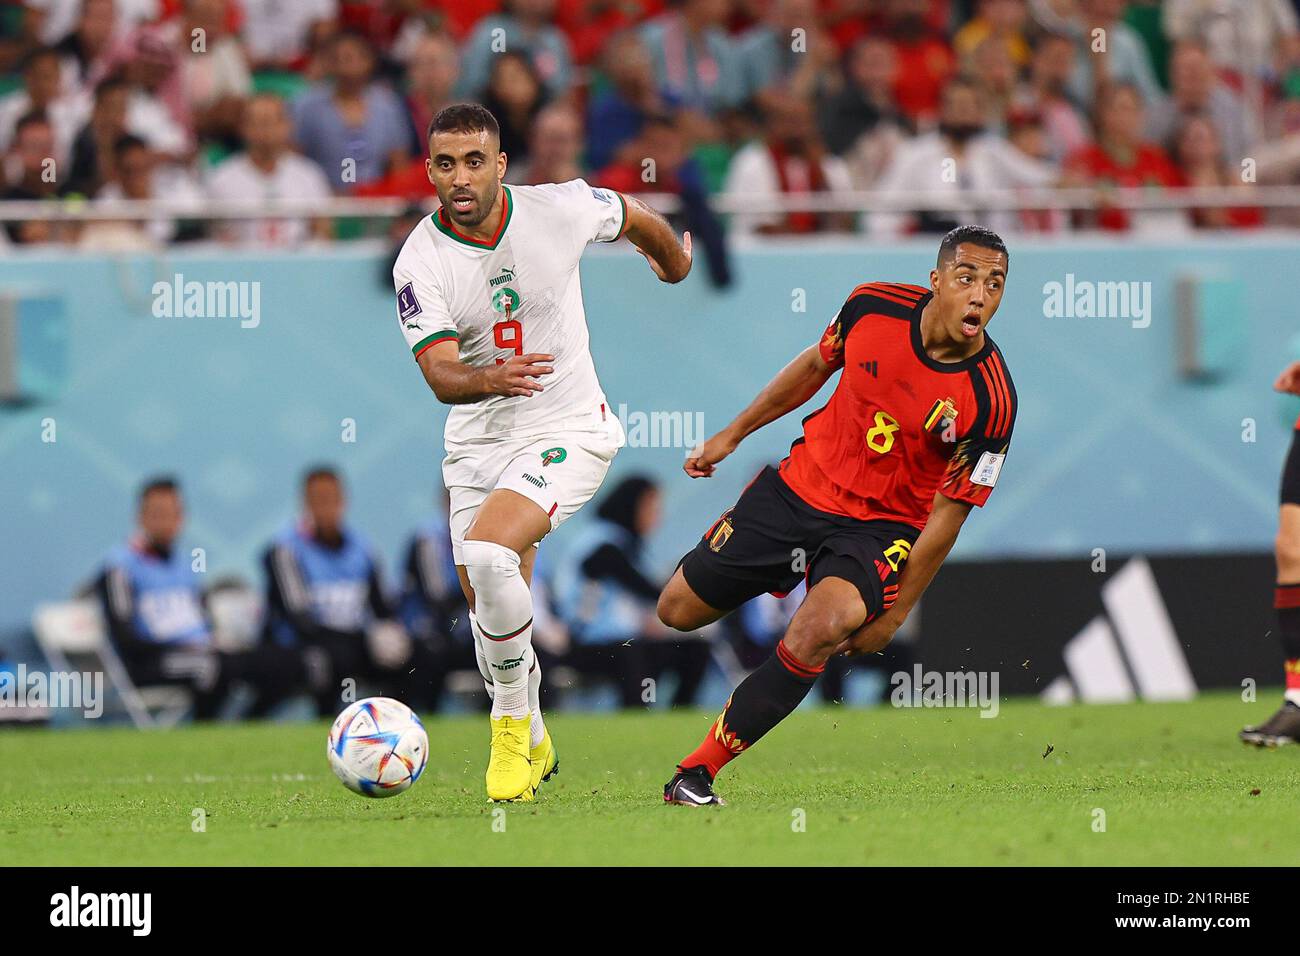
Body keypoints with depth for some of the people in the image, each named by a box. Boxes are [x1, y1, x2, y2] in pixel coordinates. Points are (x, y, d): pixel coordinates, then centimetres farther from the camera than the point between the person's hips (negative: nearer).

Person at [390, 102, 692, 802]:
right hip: (478, 440, 3)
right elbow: (440, 374, -23)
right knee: (487, 600, 7)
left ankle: (512, 721, -9)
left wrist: (674, 264, 31)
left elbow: (637, 220, 10)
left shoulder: (559, 208, -13)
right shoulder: (420, 261, -13)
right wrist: (490, 379, -46)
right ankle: (530, 744, 34)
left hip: (570, 429, -3)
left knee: (487, 552, -27)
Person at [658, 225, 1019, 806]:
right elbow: (816, 366, 8)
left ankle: (697, 772, -24)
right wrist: (733, 434, 13)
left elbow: (947, 514, -13)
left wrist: (894, 615, -10)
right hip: (800, 488, 4)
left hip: (883, 525, -4)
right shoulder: (873, 305, -14)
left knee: (825, 625, -34)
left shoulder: (990, 402, -22)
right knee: (678, 610, 9)